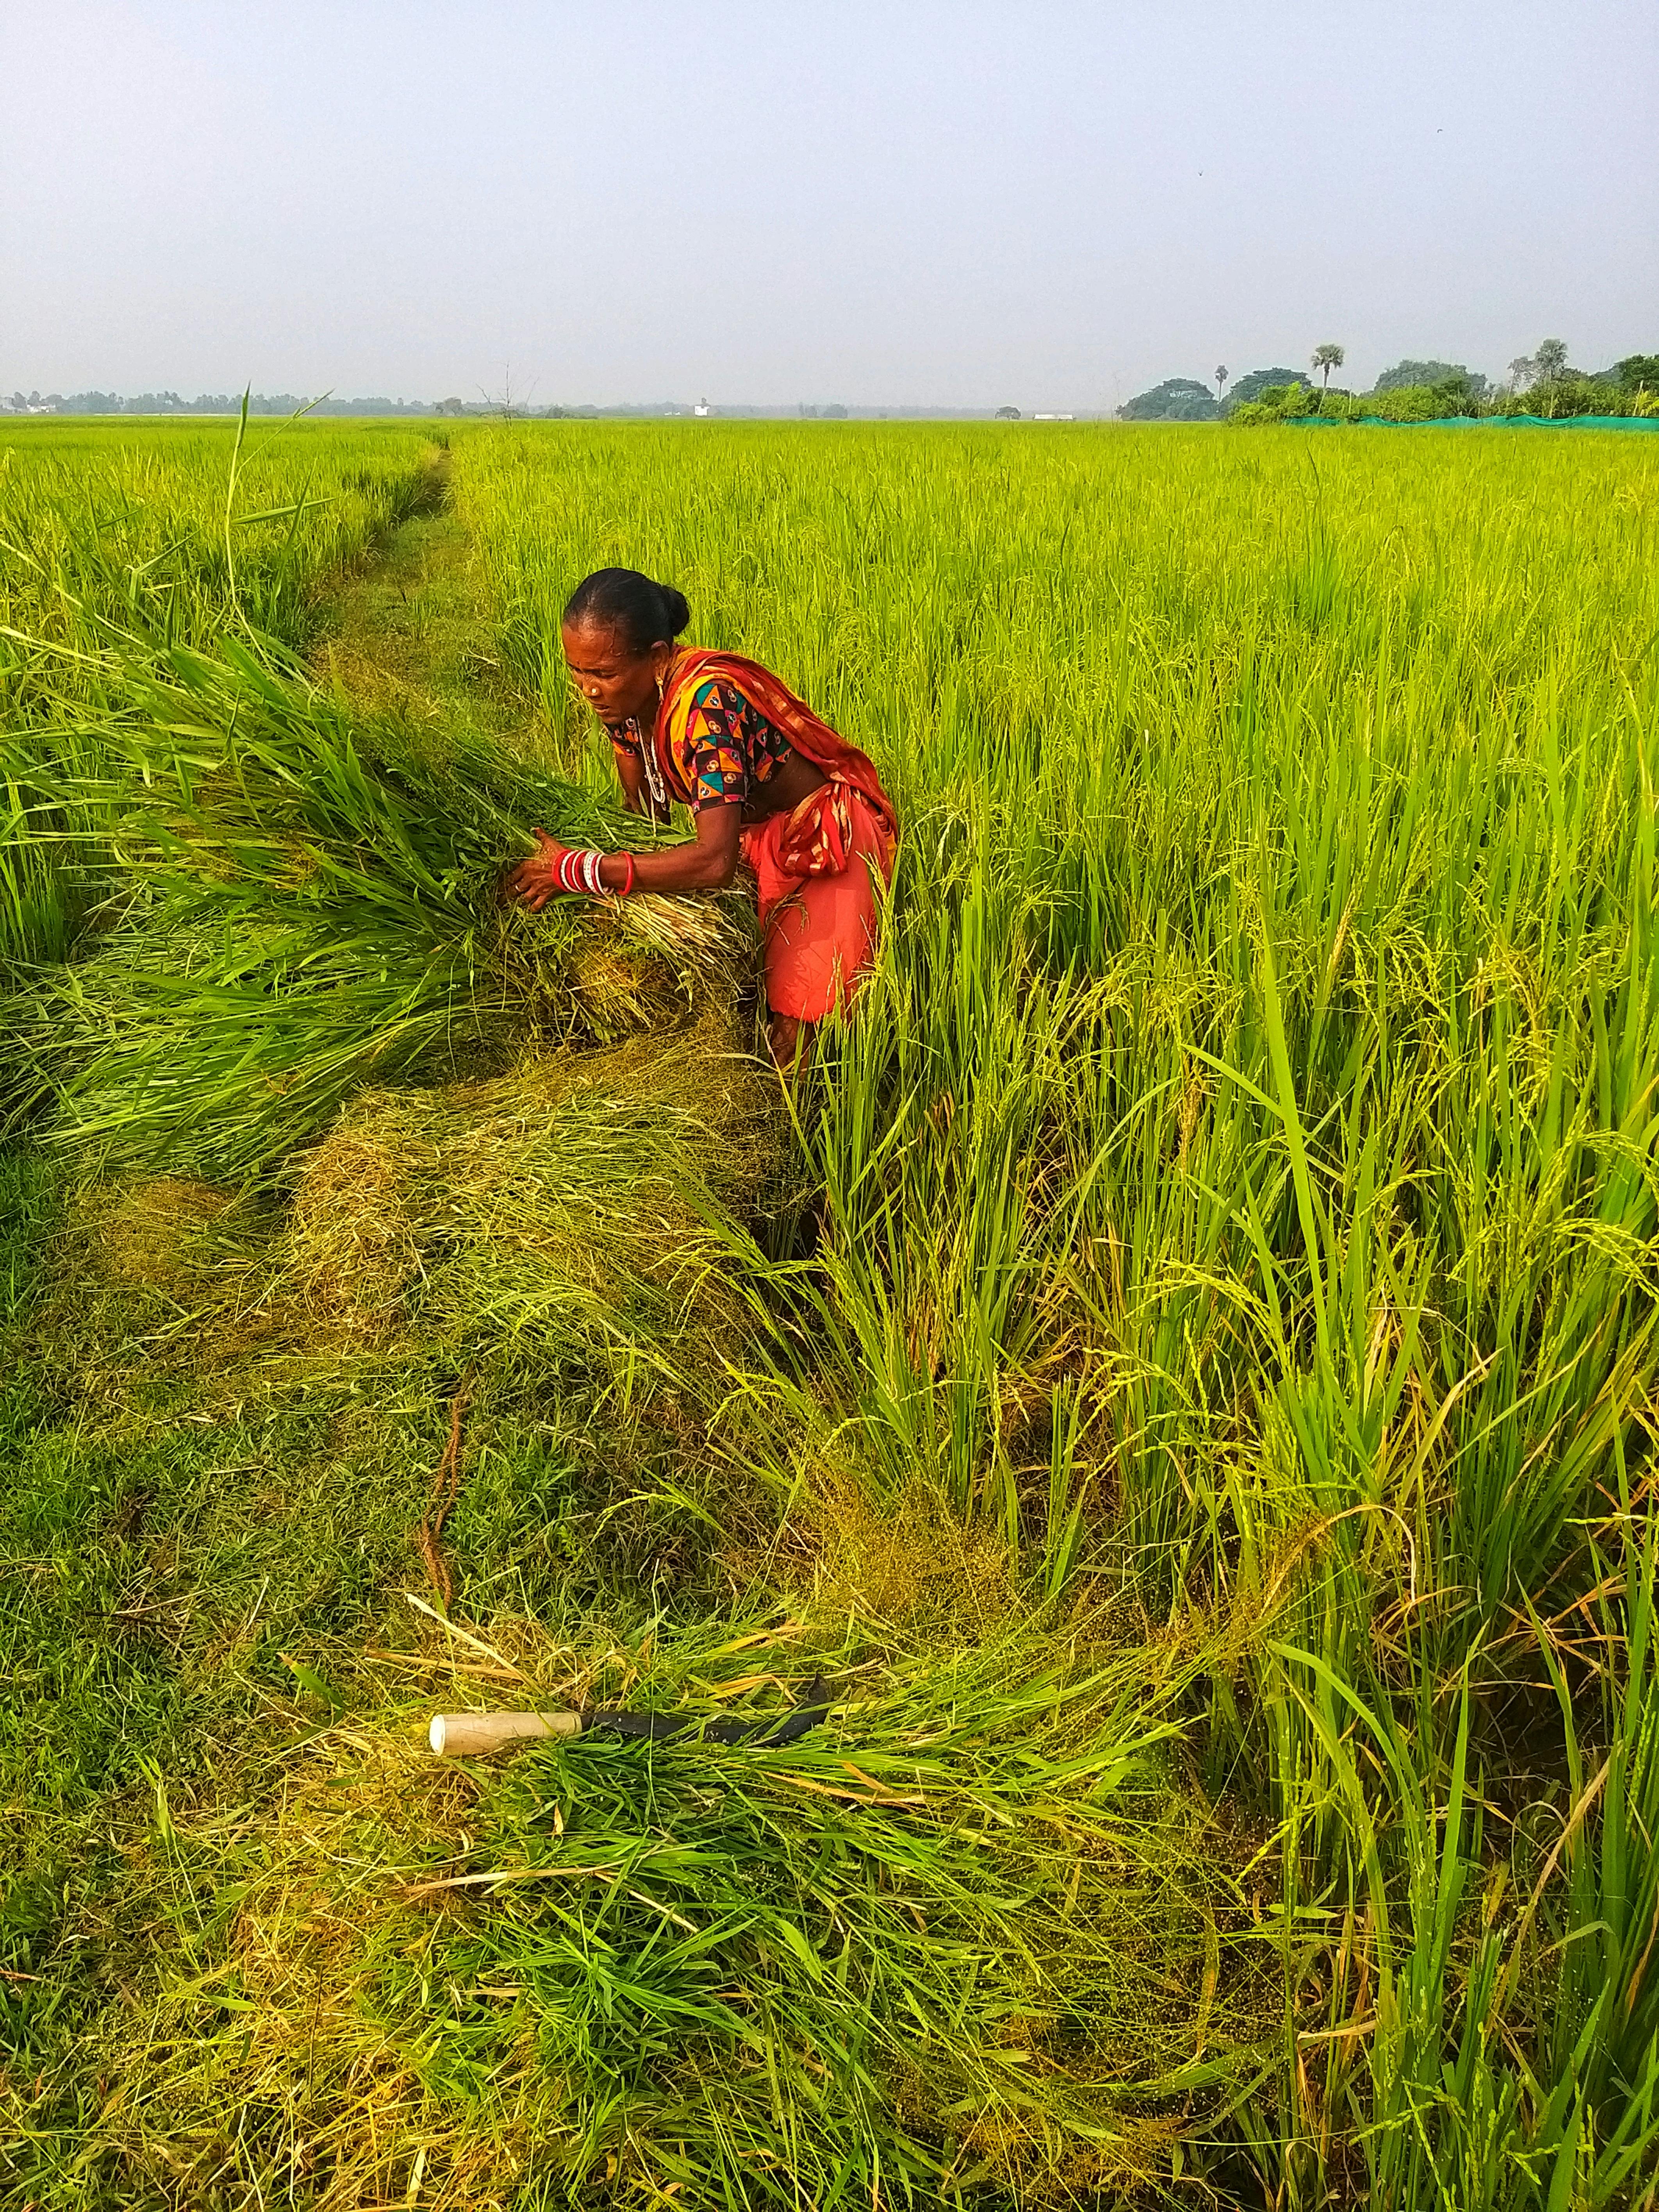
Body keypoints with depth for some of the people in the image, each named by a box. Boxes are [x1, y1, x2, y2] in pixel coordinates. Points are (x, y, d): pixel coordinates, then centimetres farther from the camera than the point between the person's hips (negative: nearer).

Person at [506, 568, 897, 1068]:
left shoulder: (708, 701, -35)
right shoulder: (625, 694, -9)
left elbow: (714, 861, -42)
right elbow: (643, 812, 5)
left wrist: (574, 870, -37)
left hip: (826, 835, -8)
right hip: (748, 834, 8)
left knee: (791, 1021, -16)